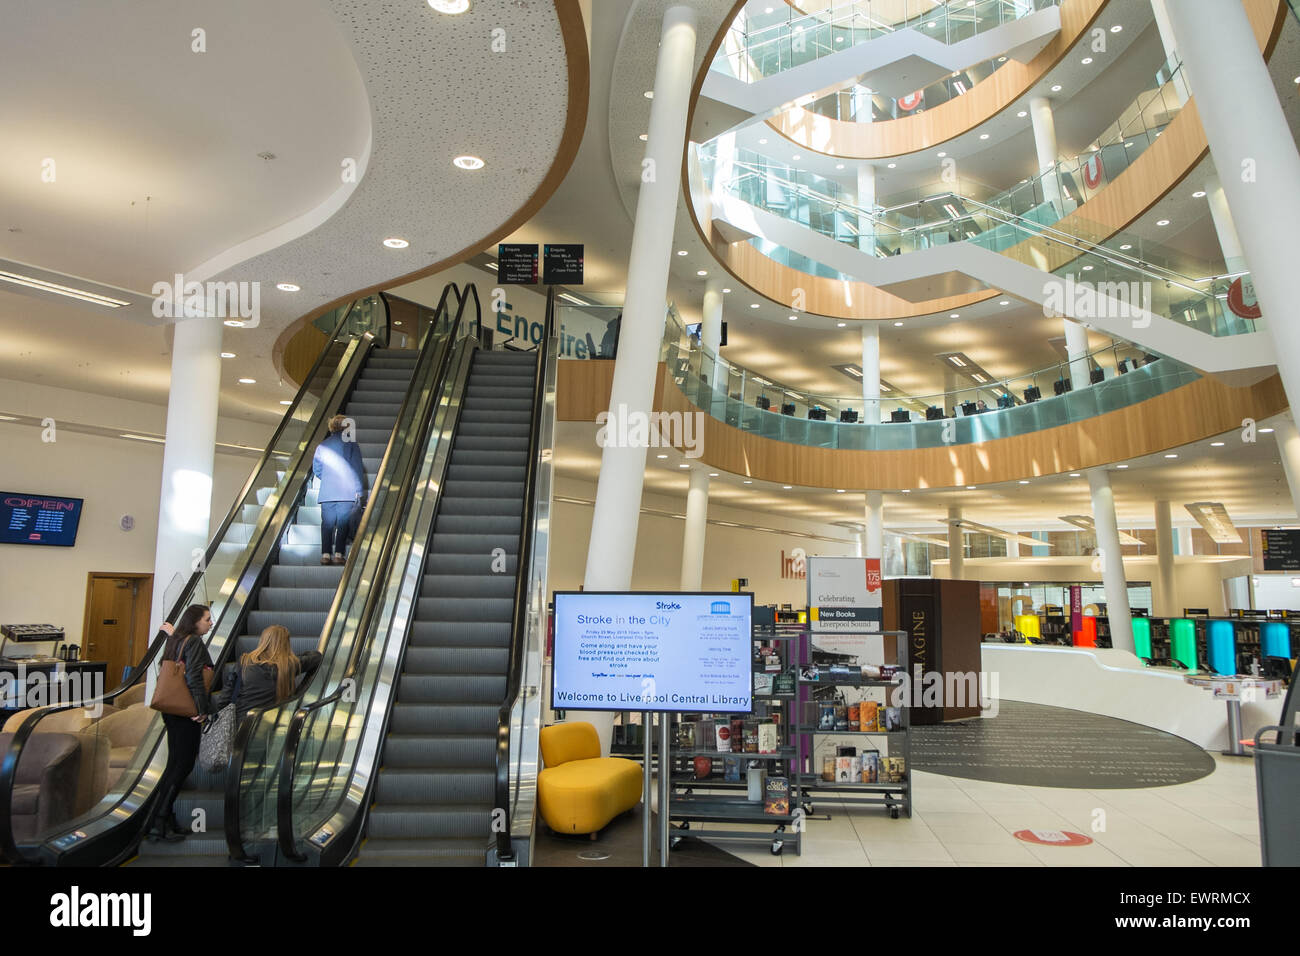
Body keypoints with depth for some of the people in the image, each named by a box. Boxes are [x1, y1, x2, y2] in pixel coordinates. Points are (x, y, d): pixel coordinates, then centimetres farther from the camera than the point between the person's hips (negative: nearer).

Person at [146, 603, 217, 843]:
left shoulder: (176, 640, 12)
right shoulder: (194, 642, -14)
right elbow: (193, 676, -24)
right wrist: (202, 708, -21)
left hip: (173, 711, 9)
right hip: (188, 713, -9)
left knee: (175, 763, 13)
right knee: (184, 765, -3)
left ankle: (168, 820, 18)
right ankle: (158, 823, -3)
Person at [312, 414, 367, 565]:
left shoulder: (322, 446, 11)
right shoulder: (351, 444, 2)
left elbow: (316, 470, 15)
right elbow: (357, 469, -2)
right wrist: (359, 492, -1)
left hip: (327, 492, 3)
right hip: (346, 492, -3)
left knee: (327, 523, 6)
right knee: (343, 522, 0)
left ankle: (325, 554, -1)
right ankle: (338, 554, -5)